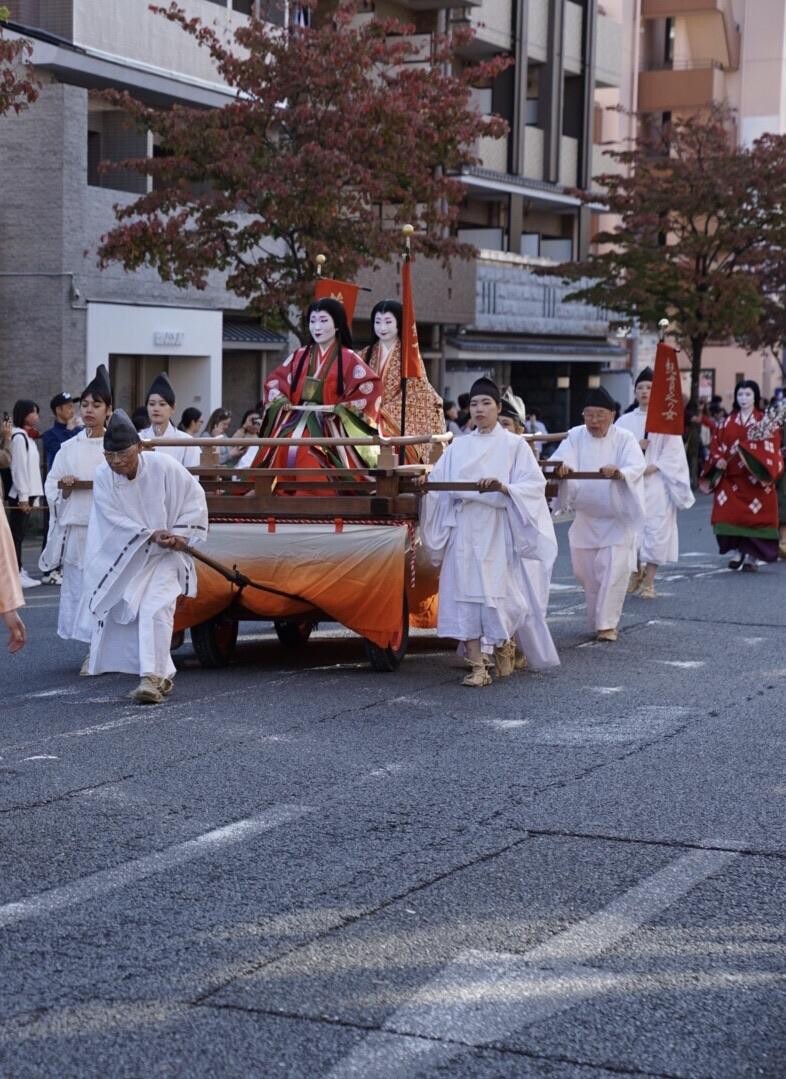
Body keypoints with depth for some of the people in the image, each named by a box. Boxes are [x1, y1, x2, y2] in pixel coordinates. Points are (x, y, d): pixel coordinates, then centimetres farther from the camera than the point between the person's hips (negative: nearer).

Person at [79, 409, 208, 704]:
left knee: (154, 610, -21)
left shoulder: (164, 466, -17)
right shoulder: (103, 476, -11)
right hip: (125, 558, 4)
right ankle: (162, 675, 20)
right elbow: (115, 520, -15)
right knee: (125, 611, 6)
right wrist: (150, 535, -26)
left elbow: (194, 500, -7)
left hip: (165, 555, -4)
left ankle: (152, 677, -23)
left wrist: (177, 534, -15)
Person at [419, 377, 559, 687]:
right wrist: (424, 484, -16)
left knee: (499, 590, -5)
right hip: (464, 530, 3)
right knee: (465, 592, -3)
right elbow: (440, 481, 6)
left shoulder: (513, 445, 4)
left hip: (497, 530, -3)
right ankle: (477, 666, -1)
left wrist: (503, 488, -23)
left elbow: (534, 484, -6)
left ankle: (505, 643, 25)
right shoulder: (459, 447, 14)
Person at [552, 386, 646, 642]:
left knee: (613, 570, -10)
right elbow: (561, 459, -19)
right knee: (585, 571, 12)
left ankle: (607, 624, 1)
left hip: (617, 518, -3)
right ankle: (598, 617, 34)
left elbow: (636, 467, -24)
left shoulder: (624, 439, -8)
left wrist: (618, 473, -46)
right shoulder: (576, 436, -3)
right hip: (586, 517, 3)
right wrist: (560, 467, -44)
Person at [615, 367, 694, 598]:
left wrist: (652, 468, -15)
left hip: (657, 483, -2)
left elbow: (673, 453, -3)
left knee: (656, 529, -6)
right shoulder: (625, 421, 10)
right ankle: (636, 571, 22)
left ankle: (649, 581, 1)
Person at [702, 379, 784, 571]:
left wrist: (749, 454, -21)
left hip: (756, 480, -3)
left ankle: (752, 557, 4)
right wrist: (718, 460, -9)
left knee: (755, 517, -3)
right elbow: (716, 446, 10)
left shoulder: (766, 422, 1)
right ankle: (736, 552, 5)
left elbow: (772, 451, -7)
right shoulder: (727, 423, 12)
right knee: (730, 516, -5)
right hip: (730, 479, 3)